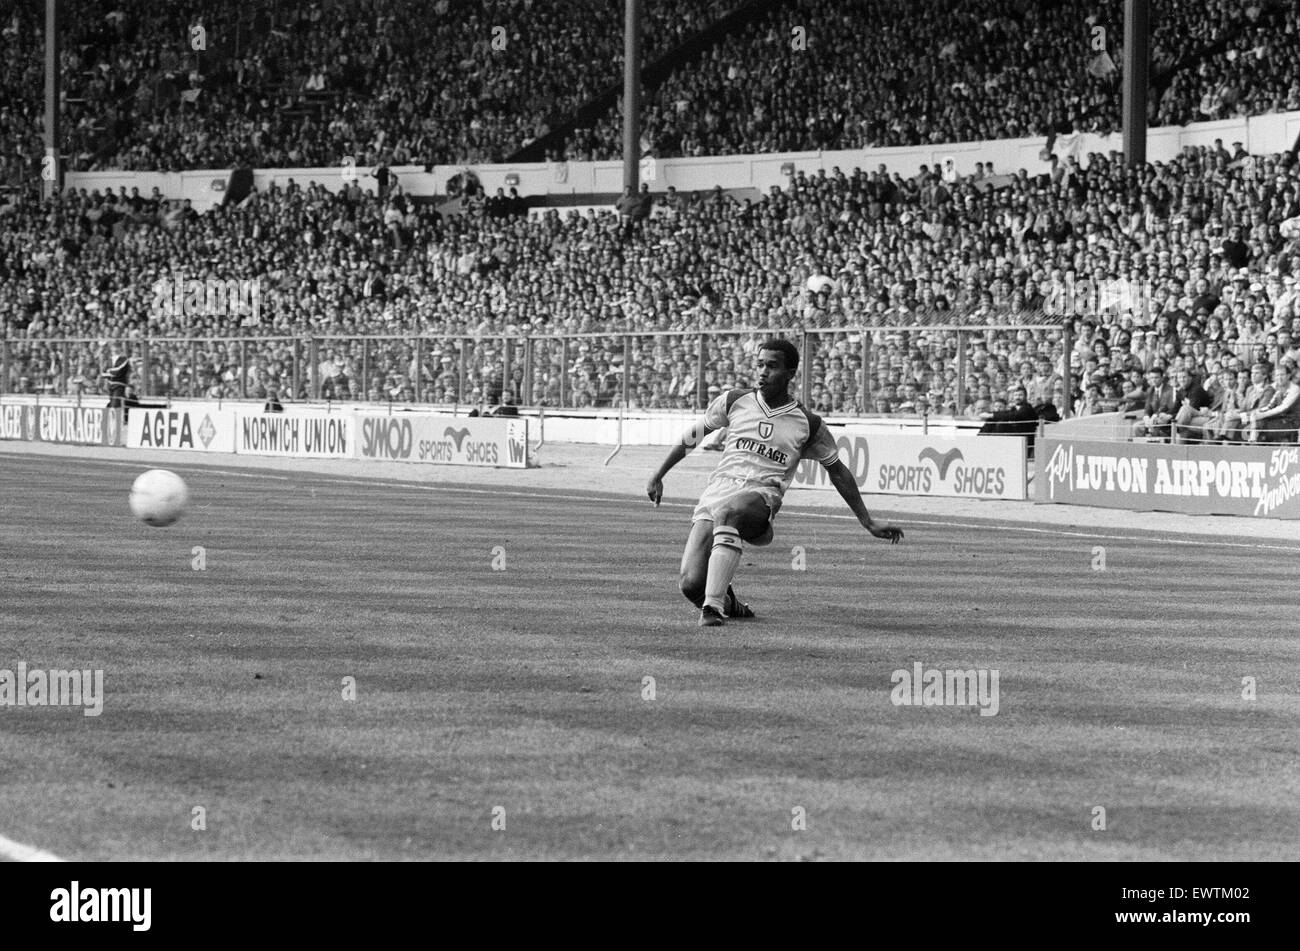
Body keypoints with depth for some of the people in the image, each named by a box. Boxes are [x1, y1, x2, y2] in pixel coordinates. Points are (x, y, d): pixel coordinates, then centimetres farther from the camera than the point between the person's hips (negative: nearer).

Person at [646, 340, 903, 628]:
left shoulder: (808, 425, 10)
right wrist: (657, 476, 26)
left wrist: (869, 523, 23)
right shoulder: (734, 402, 14)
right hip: (717, 490, 3)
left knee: (727, 510, -41)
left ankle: (713, 606, -45)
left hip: (760, 495, -3)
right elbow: (692, 436, 25)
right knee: (692, 584, -16)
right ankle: (725, 601, 20)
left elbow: (838, 471, 20)